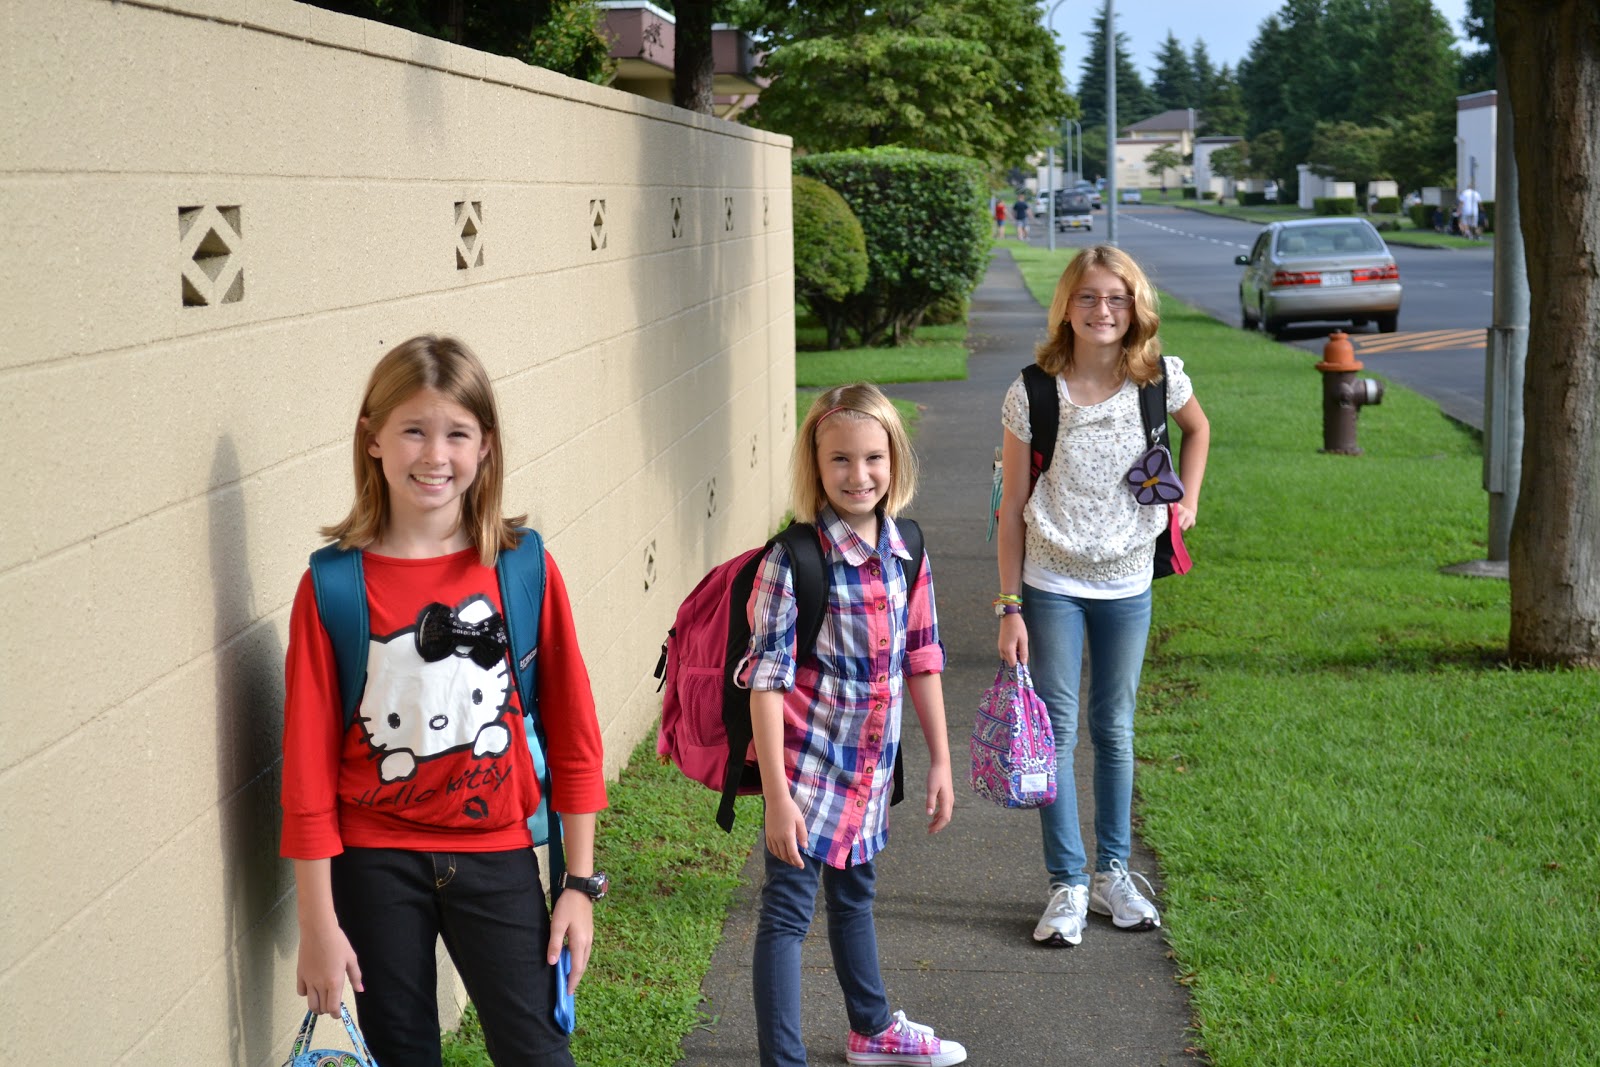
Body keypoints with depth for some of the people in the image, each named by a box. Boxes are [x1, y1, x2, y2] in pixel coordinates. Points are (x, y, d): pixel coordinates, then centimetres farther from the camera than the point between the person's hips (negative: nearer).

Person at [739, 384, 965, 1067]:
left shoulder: (905, 554, -2)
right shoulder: (793, 561, -19)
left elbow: (921, 658, 7)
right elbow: (766, 676, -19)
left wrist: (941, 760, 9)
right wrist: (775, 795, -21)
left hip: (871, 763, 7)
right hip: (808, 763, -6)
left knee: (854, 893, 25)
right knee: (788, 911, -1)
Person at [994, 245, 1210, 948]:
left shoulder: (1159, 381, -5)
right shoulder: (1033, 394, -11)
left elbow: (1197, 428, 20)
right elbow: (1012, 509, -6)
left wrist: (1187, 501, 9)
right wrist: (1009, 607, -8)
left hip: (1127, 584, 2)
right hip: (1052, 583, -2)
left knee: (1114, 730, 11)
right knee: (1056, 730, 0)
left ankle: (1113, 873, 23)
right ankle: (1068, 884, 8)